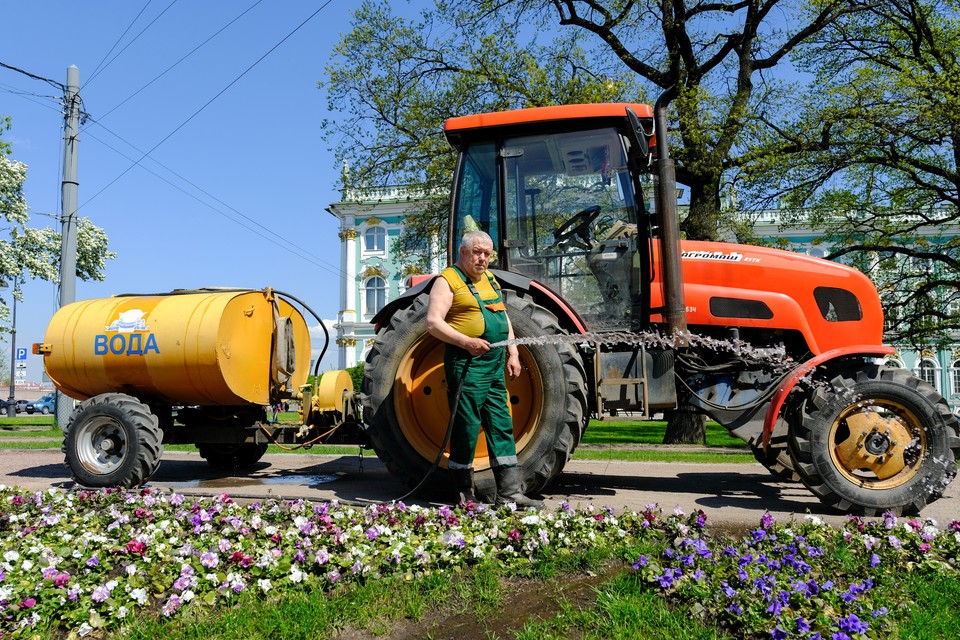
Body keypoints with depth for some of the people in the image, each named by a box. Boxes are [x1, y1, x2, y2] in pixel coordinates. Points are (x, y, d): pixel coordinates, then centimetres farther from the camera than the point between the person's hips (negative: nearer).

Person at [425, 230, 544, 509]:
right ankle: (465, 495, 10)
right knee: (466, 428, -3)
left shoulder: (490, 279, 19)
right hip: (466, 363, -8)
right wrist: (466, 342, -25)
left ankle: (509, 493, 14)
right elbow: (433, 322, -15)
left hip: (495, 365, 8)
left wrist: (513, 354, 13)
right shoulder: (448, 281, -5)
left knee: (502, 427, 8)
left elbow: (504, 319, 24)